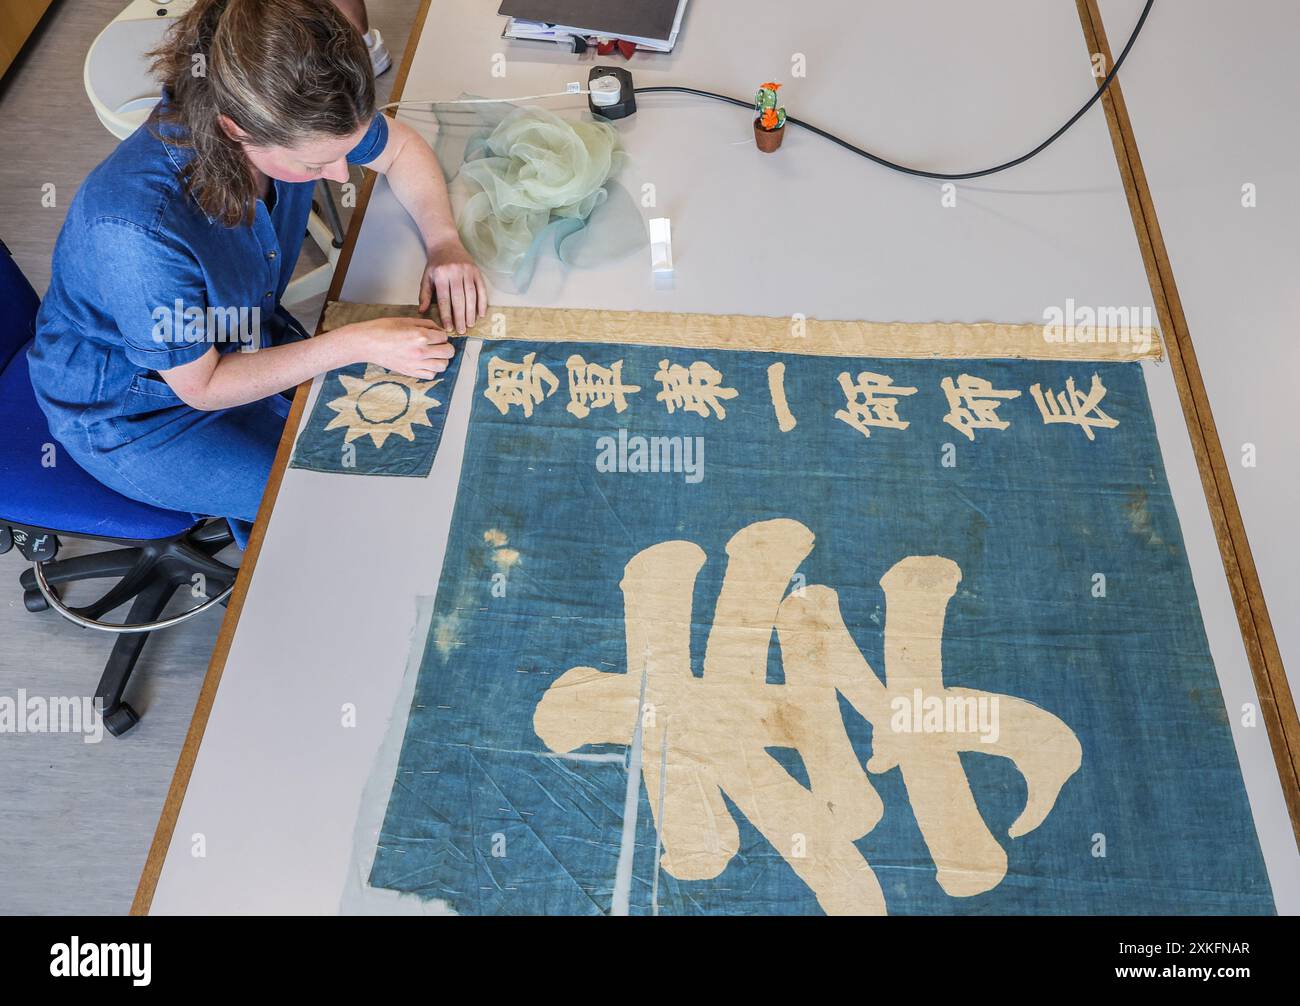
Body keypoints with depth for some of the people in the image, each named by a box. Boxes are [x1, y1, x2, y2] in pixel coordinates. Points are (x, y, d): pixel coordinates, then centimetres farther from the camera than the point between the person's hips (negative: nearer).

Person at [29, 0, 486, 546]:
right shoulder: (139, 228, -40)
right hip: (129, 412, -6)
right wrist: (357, 343, -31)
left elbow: (401, 147, -4)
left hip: (242, 344, 6)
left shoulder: (297, 119, -24)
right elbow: (200, 387, -26)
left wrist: (444, 242, -21)